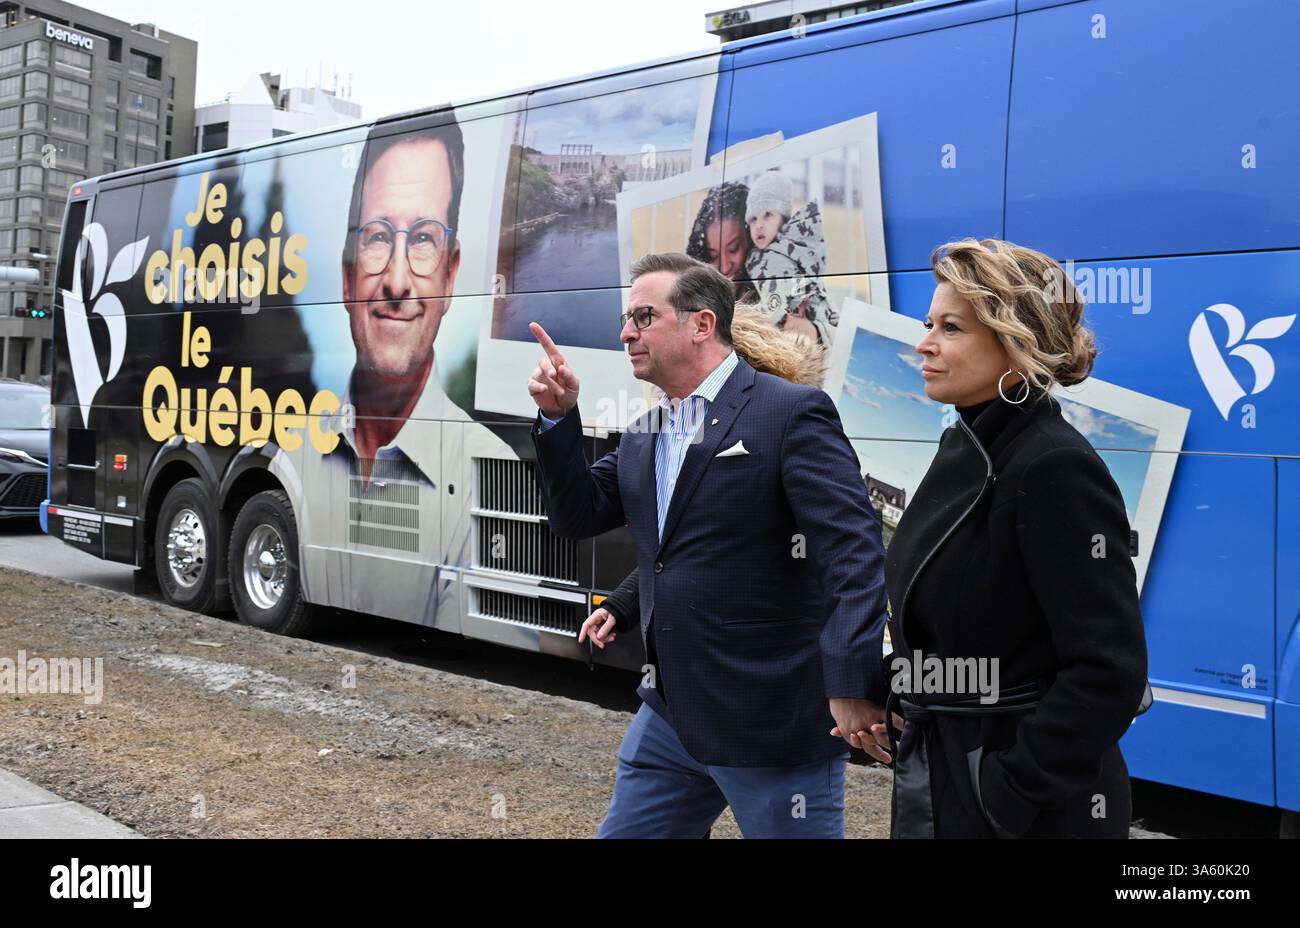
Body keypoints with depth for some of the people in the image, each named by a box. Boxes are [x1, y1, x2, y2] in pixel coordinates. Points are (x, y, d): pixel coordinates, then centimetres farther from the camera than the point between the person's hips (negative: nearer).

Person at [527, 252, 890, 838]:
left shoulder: (793, 413, -13)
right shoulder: (641, 435, 12)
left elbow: (852, 552, -20)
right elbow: (576, 516, 12)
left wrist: (853, 685, -29)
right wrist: (558, 417, -1)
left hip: (771, 721, -7)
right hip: (671, 713, 8)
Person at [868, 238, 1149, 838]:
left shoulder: (1057, 468, -21)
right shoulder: (964, 446, 4)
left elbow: (1108, 670, -24)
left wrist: (1009, 795, -21)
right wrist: (898, 700, 2)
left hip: (1034, 807, -8)